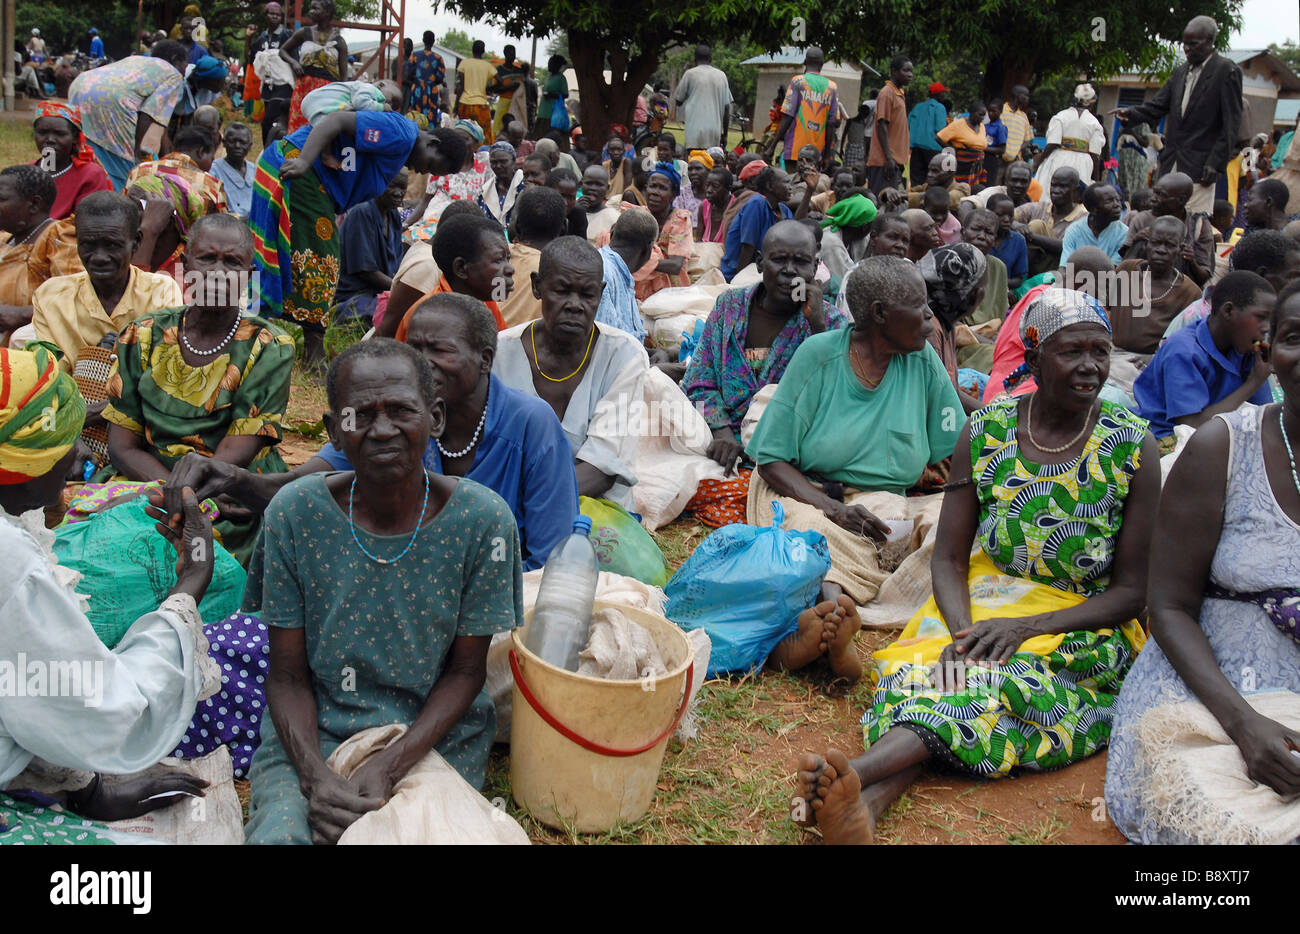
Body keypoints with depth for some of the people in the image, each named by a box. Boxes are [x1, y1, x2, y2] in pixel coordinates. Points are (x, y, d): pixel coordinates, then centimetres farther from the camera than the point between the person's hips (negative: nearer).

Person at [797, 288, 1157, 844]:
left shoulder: (1133, 448, -8)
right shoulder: (985, 433, -2)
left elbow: (1132, 591, -7)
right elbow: (949, 558, -1)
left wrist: (1027, 626, -21)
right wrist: (962, 631, -23)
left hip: (1086, 628, -2)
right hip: (988, 598, 3)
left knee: (1001, 673, -34)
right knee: (929, 668, -31)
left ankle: (859, 773, -55)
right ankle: (869, 801, -56)